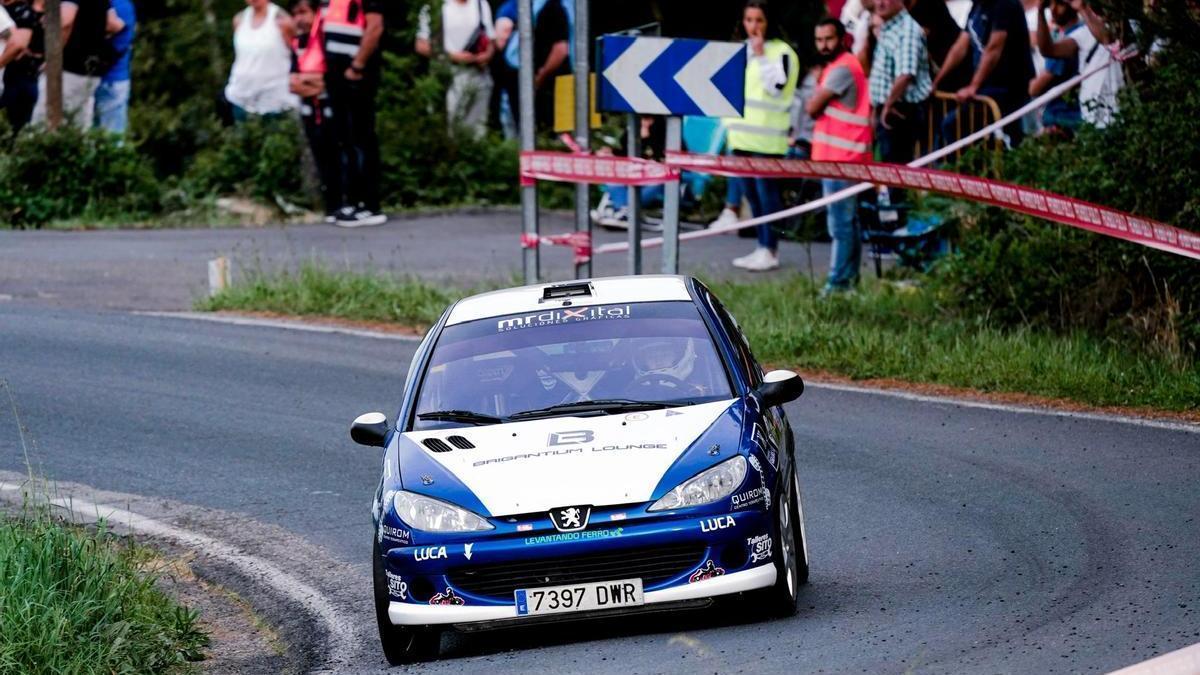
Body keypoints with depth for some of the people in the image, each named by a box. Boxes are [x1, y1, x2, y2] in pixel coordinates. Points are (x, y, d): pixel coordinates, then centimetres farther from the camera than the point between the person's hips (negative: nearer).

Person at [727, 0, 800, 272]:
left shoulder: (782, 52, -6)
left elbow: (777, 87, -17)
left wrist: (761, 55, -15)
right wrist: (729, 126, 18)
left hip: (766, 138, -7)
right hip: (742, 135, 7)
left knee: (767, 193, -8)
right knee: (752, 194, 11)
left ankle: (770, 250, -4)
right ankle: (761, 247, 17)